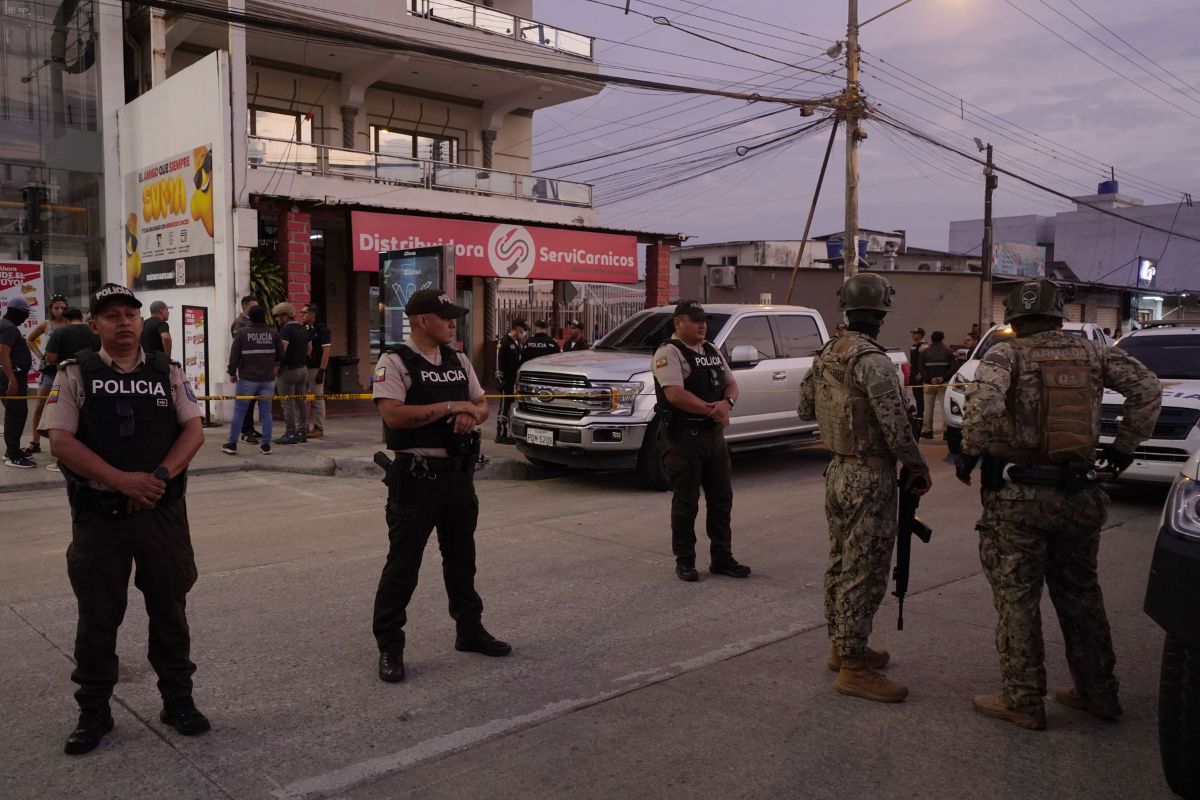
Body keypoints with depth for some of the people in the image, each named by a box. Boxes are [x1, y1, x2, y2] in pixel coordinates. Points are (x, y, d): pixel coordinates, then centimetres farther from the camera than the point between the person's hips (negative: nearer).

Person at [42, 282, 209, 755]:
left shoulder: (168, 373, 5)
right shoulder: (75, 374, 0)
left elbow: (193, 432, 0)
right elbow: (61, 442, -8)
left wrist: (160, 476, -16)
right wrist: (123, 481, -18)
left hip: (163, 510, 1)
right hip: (98, 513, -1)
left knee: (170, 609, 9)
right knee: (97, 615, 8)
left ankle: (178, 699, 23)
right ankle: (94, 712, 23)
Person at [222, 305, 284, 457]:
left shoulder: (242, 332, -6)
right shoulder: (273, 334, 1)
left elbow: (234, 354, -6)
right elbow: (281, 355, 7)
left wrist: (232, 372, 6)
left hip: (247, 379, -2)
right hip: (268, 379, 2)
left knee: (239, 411, 6)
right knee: (266, 412, 7)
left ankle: (231, 444, 8)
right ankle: (266, 445, 6)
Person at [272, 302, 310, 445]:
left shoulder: (286, 329, -15)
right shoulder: (303, 329, 13)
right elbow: (309, 349, 20)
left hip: (288, 370, -8)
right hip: (303, 369, 8)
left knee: (287, 404, -2)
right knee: (300, 402, 13)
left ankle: (290, 434, 1)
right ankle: (303, 431, 15)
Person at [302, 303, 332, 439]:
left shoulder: (322, 329, -8)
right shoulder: (303, 329, 11)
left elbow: (326, 350, -14)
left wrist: (321, 370, -19)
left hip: (315, 368, -7)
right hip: (303, 367, 7)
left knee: (317, 399, -1)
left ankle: (319, 428, 6)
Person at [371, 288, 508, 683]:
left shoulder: (459, 362, 11)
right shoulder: (394, 362, -10)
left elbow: (482, 404, 15)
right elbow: (393, 415, -22)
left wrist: (471, 414, -10)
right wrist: (451, 407, -20)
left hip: (458, 471, 7)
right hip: (416, 474, -7)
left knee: (461, 556, 18)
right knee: (403, 562, 0)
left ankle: (470, 629, 33)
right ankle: (389, 647, 12)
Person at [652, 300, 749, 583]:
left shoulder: (713, 352, 16)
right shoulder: (668, 353, -10)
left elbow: (731, 383, 14)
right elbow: (675, 394, -22)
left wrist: (727, 404, -9)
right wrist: (711, 410, -17)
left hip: (714, 434, 8)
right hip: (683, 438, -8)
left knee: (721, 498, 12)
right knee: (686, 502, 0)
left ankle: (722, 558, 23)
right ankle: (684, 562, 12)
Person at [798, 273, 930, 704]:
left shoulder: (825, 356, 6)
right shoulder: (873, 361, -20)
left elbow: (804, 408, 16)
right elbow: (897, 426, -21)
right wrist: (917, 467, -8)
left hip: (838, 473, 9)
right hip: (871, 479, -9)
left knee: (841, 564, 18)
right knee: (864, 573, -2)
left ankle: (841, 645, 31)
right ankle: (854, 667, 5)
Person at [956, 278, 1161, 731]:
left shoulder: (1006, 354, -6)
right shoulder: (1090, 352, 7)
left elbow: (985, 401, -25)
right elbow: (1147, 388, 2)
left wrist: (970, 451, -12)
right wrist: (1127, 442, 11)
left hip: (1018, 495, -5)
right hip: (1079, 493, 5)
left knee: (1017, 598, 5)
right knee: (1080, 593, 19)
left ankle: (1023, 702, 13)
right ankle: (1098, 693, 31)